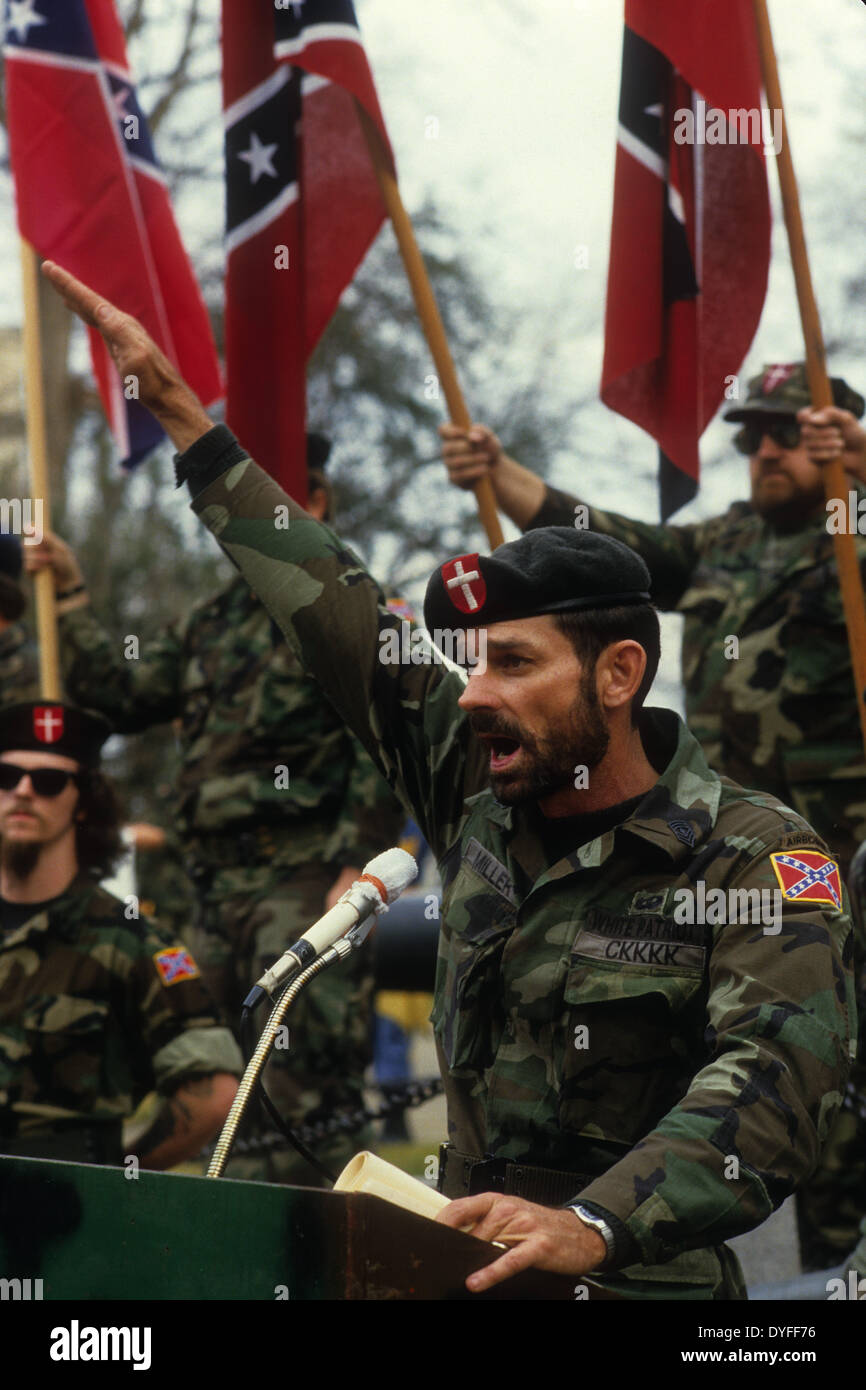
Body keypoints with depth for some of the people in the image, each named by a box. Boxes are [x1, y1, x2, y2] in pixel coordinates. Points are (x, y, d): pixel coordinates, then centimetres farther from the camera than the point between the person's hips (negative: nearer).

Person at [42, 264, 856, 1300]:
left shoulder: (751, 856, -7)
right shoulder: (480, 790, 11)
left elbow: (779, 1071, -21)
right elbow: (340, 618, 18)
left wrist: (595, 1226, -37)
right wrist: (179, 411, 22)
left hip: (640, 1286, -6)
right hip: (460, 1267, 6)